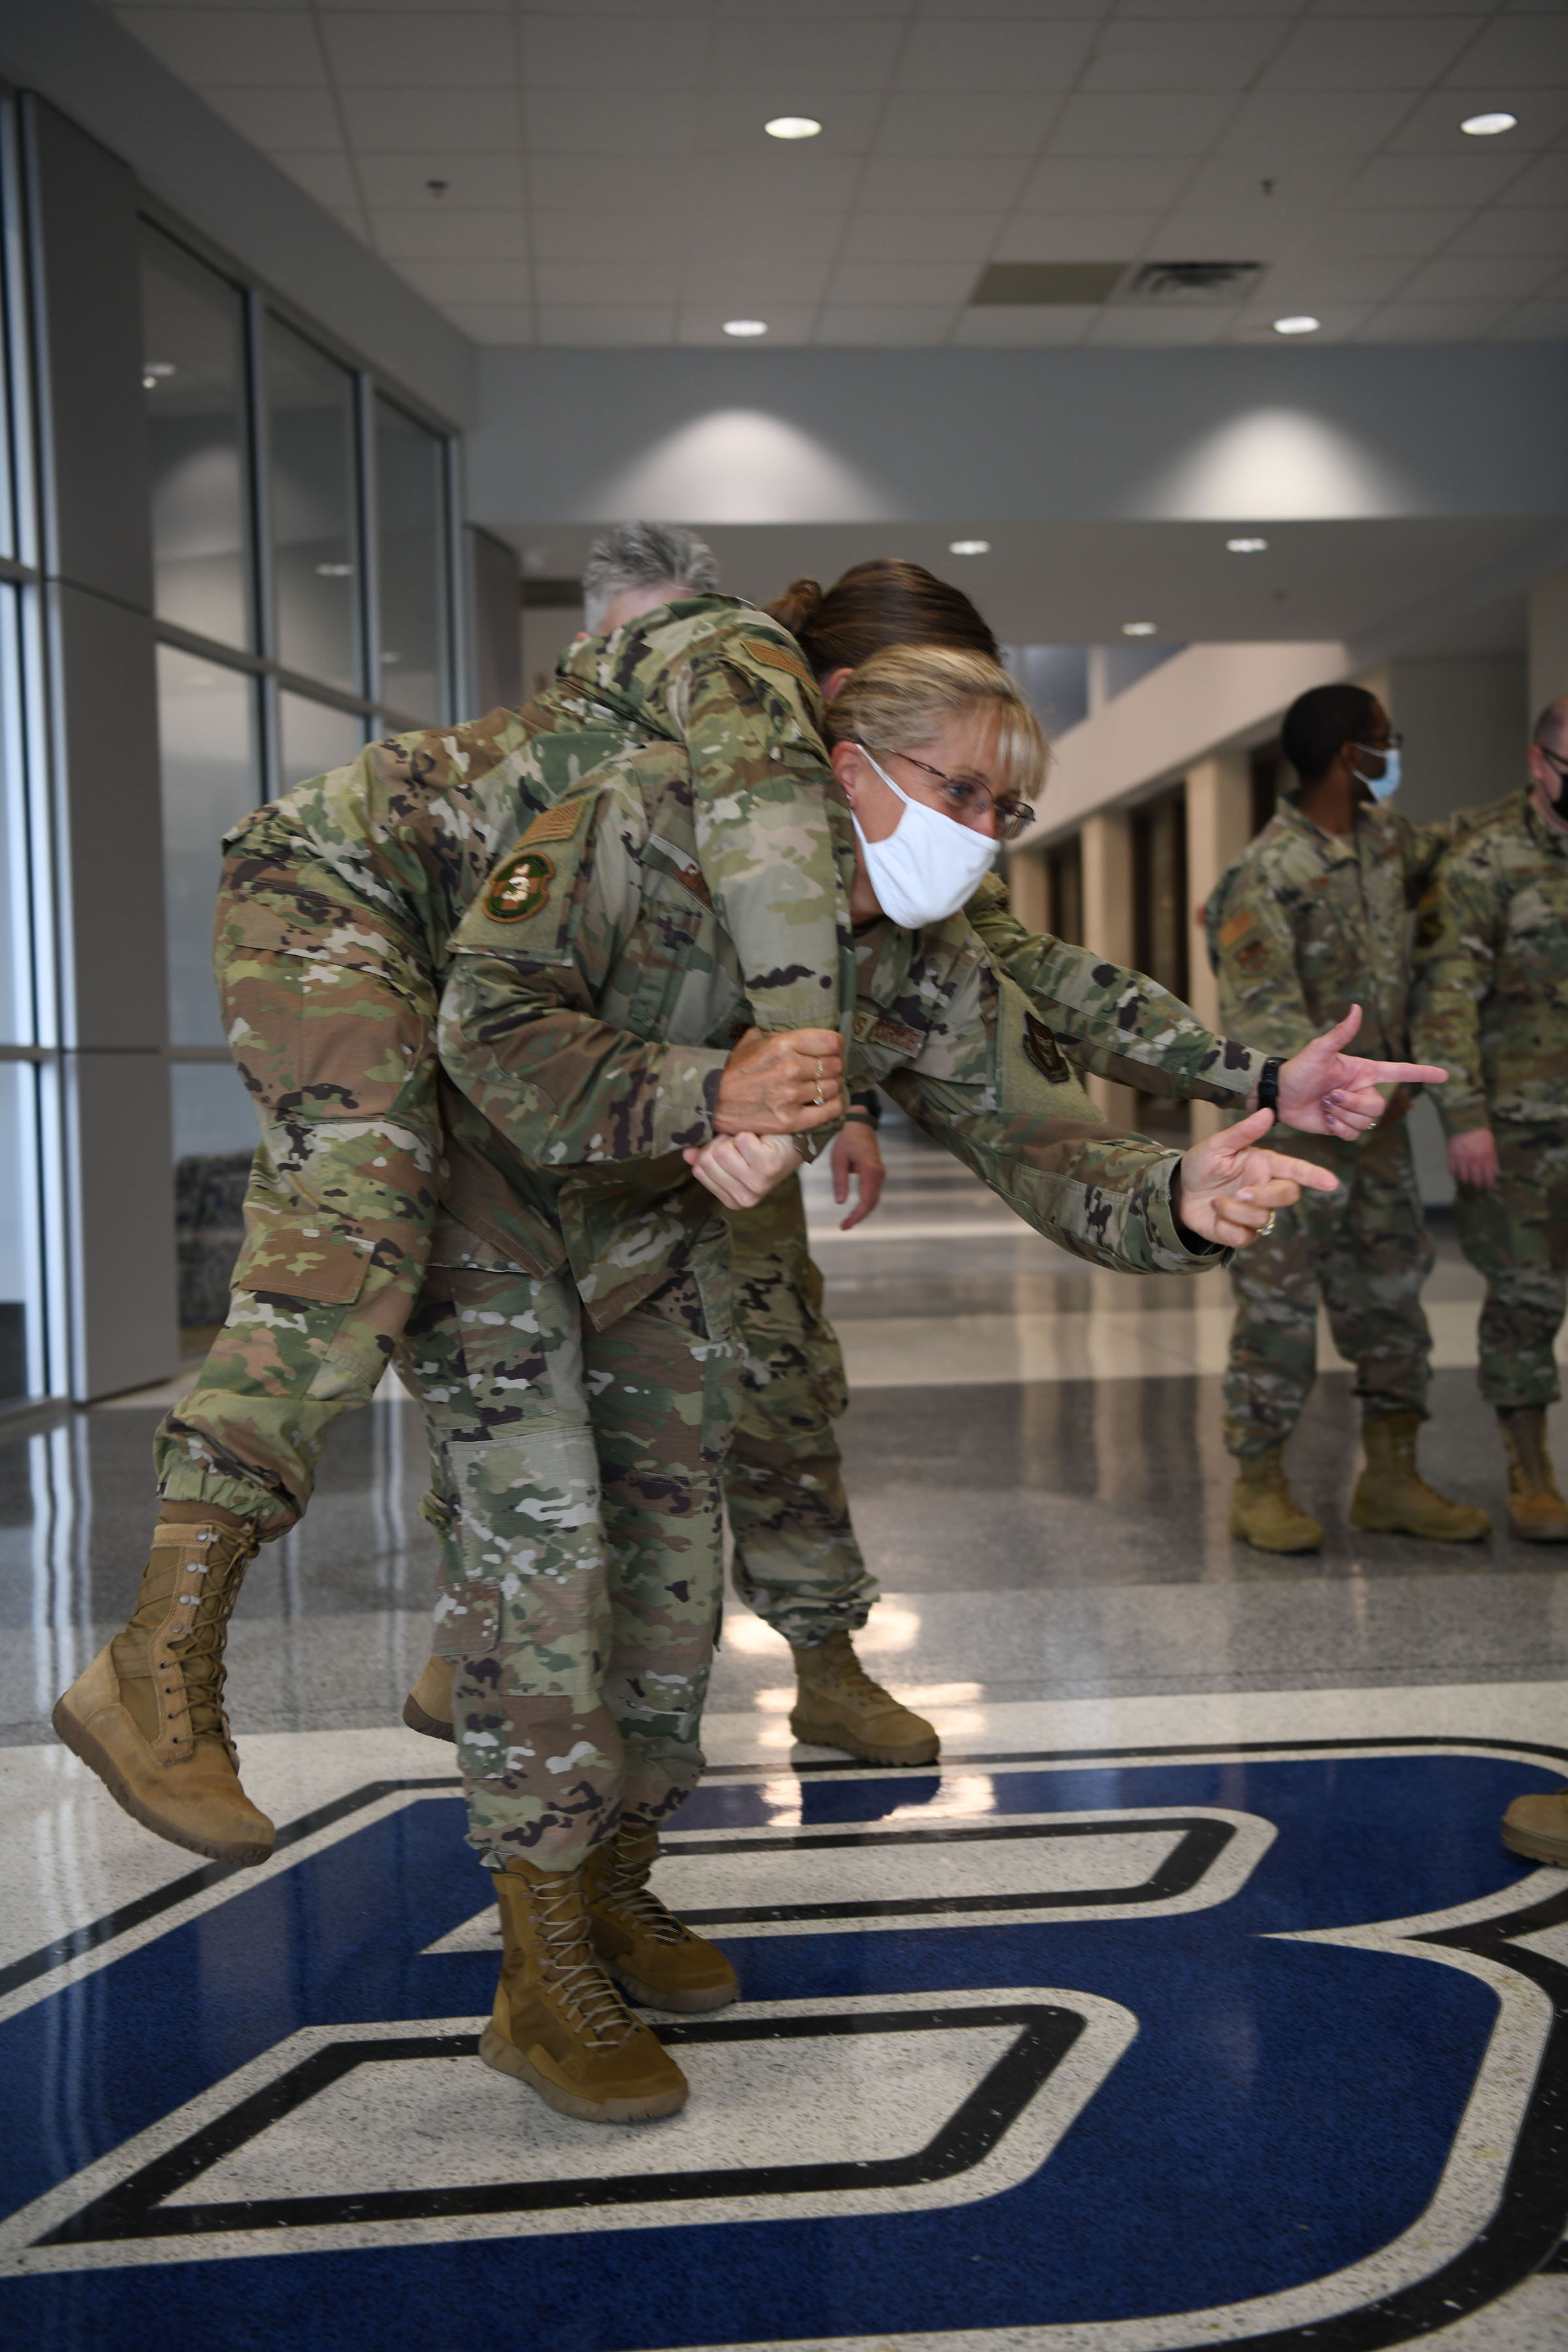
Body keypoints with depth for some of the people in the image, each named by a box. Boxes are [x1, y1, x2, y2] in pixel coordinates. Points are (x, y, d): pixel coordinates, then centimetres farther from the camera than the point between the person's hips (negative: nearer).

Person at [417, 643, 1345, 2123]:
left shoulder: (931, 977, -11)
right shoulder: (648, 824, -29)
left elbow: (1034, 1140, -15)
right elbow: (494, 1016, -33)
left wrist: (1174, 1196, -36)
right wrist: (691, 1106, -44)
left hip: (662, 1247, 7)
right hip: (493, 1207, -6)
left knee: (671, 1546, 7)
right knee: (538, 1548, -14)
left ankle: (616, 1887, 27)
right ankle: (543, 1975, -6)